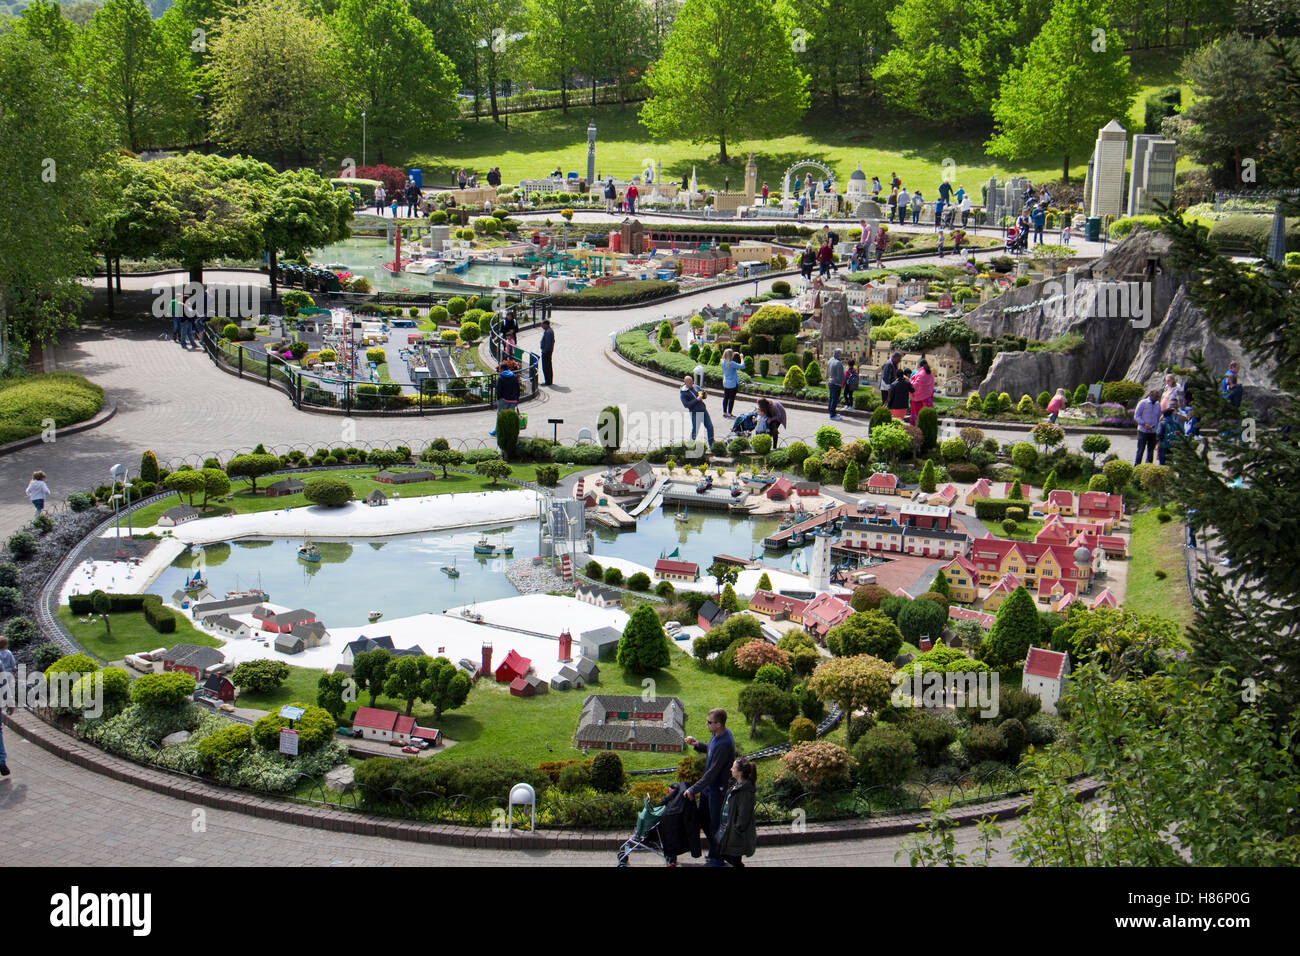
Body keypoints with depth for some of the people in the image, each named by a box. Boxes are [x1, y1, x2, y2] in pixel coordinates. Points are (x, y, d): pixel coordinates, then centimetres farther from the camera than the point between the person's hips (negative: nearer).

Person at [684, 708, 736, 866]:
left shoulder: (724, 744, -32)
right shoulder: (717, 734, -3)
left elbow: (712, 773, -29)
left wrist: (693, 789, -23)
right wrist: (697, 745, -2)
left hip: (718, 789, -10)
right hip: (709, 784, 10)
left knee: (715, 824, 7)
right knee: (703, 818, 21)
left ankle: (717, 857, 25)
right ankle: (714, 851, 39)